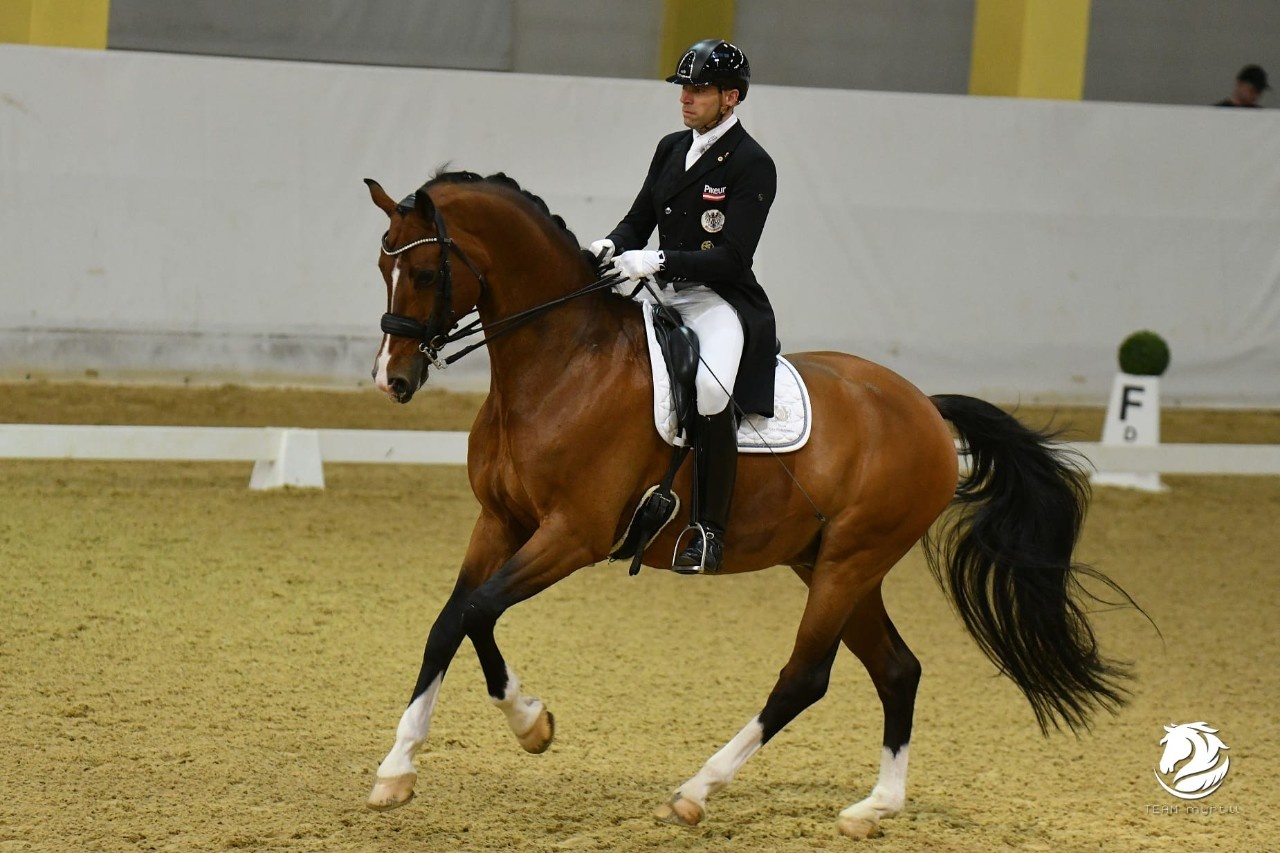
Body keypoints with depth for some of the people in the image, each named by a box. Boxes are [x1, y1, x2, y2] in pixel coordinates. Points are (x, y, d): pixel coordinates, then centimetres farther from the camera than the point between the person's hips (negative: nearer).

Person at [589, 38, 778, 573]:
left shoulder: (752, 166, -10)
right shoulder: (671, 149, 13)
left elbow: (731, 258, -18)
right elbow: (640, 221, 16)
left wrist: (657, 262, -28)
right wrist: (610, 246, -8)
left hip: (722, 301, -9)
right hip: (662, 293, 9)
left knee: (710, 386, -34)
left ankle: (710, 532, -26)